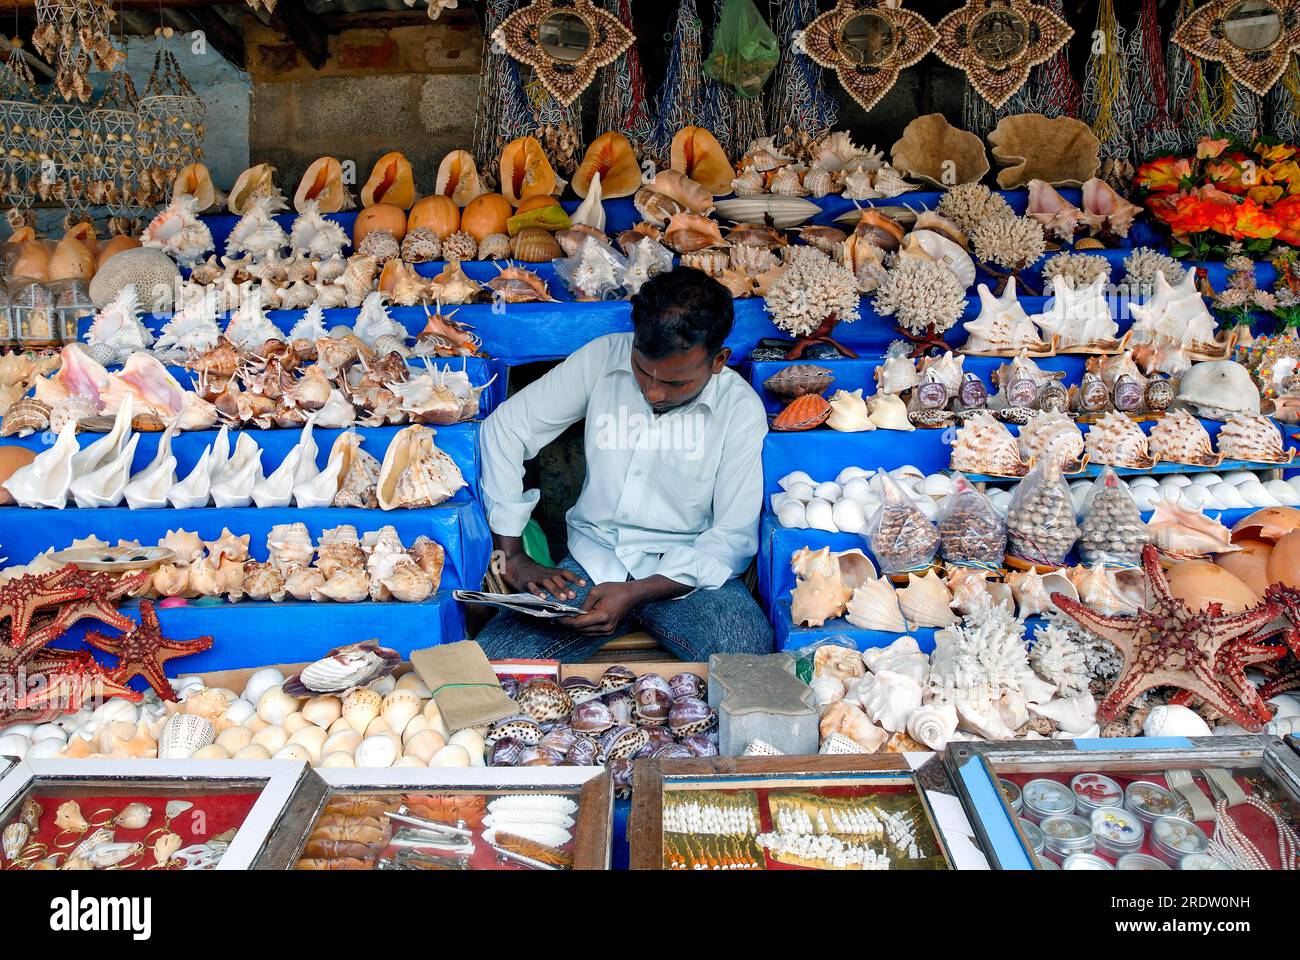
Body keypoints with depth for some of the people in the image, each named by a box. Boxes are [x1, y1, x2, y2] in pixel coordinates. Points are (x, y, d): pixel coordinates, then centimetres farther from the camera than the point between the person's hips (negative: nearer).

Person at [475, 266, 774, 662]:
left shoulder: (741, 410, -9)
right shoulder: (603, 358, -4)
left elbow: (734, 538, -8)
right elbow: (505, 427, 2)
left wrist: (636, 593, -21)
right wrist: (512, 557, -3)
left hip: (687, 571, -1)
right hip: (593, 560, 2)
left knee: (751, 657, -32)